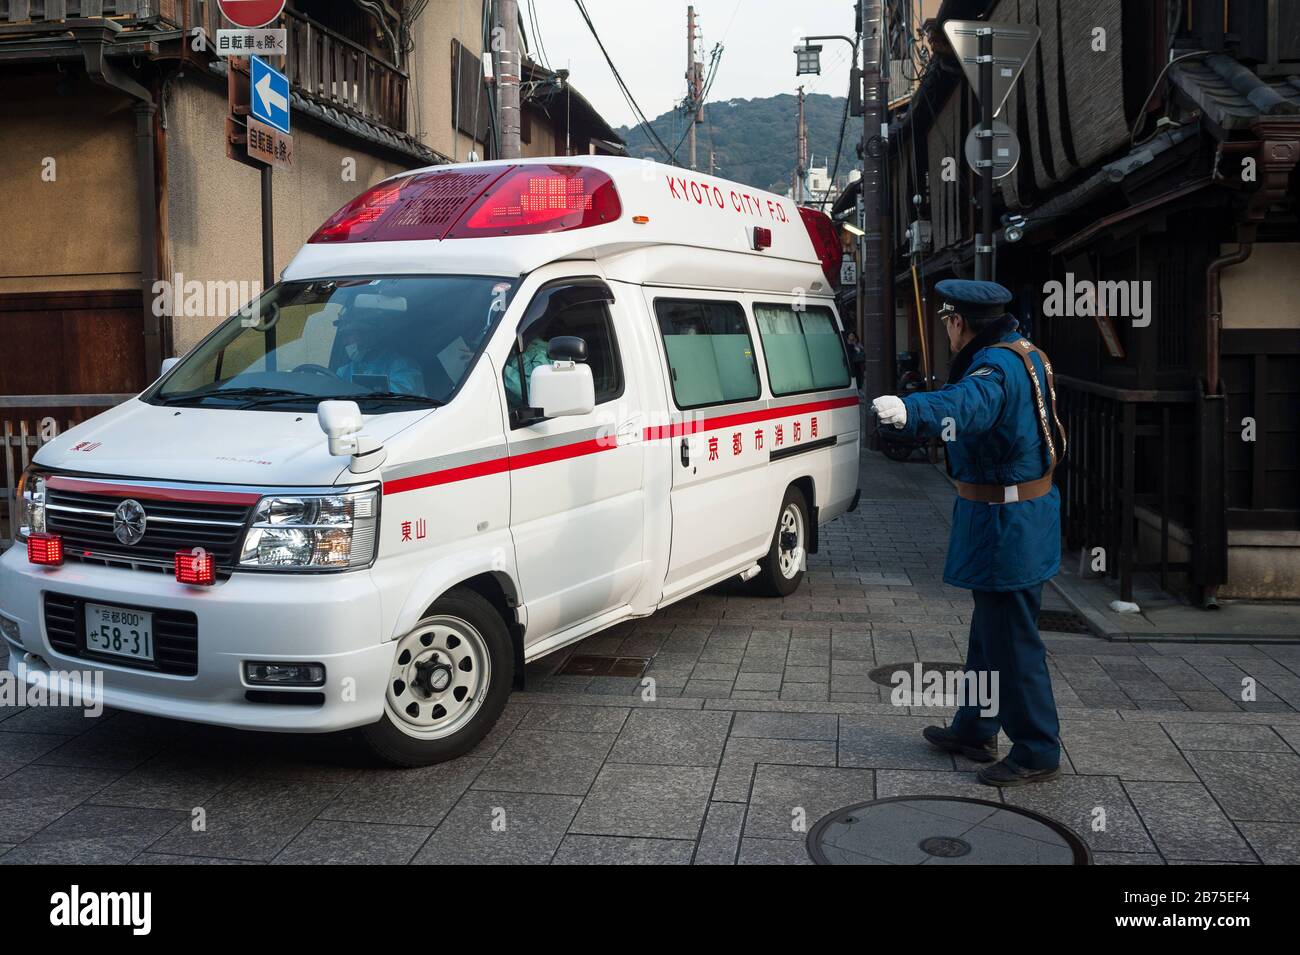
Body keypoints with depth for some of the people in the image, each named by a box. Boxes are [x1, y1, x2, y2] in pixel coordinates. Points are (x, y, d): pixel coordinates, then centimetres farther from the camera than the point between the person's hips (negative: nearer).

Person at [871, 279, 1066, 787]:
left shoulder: (998, 366, -21)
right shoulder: (1022, 353, 13)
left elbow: (968, 404, -45)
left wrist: (911, 410, -62)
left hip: (1004, 525, -11)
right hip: (1019, 516, 11)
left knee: (1012, 640, -2)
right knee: (989, 629, 20)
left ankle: (1037, 752, 9)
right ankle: (975, 729, 34)